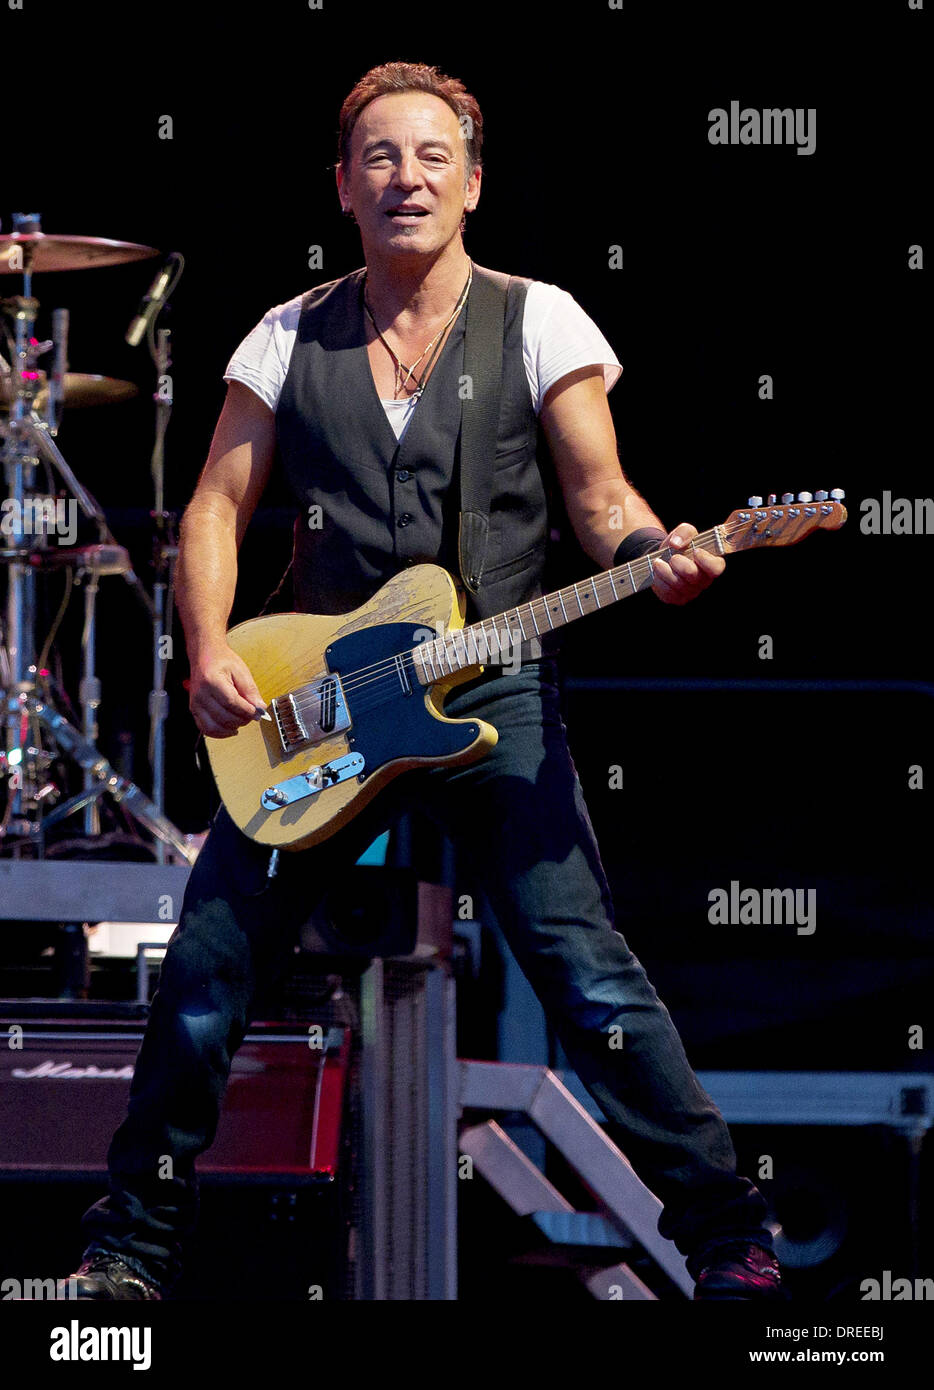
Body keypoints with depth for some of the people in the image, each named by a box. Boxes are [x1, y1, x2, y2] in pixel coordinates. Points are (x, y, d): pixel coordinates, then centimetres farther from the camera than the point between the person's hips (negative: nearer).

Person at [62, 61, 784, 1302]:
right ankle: (137, 1243, 14)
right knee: (207, 967, -1)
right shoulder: (289, 339, 8)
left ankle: (724, 1235, -4)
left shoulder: (537, 322, 2)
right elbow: (219, 508, 8)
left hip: (496, 694, -2)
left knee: (583, 965, -13)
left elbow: (597, 494, -1)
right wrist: (209, 652, -8)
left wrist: (653, 553, -23)